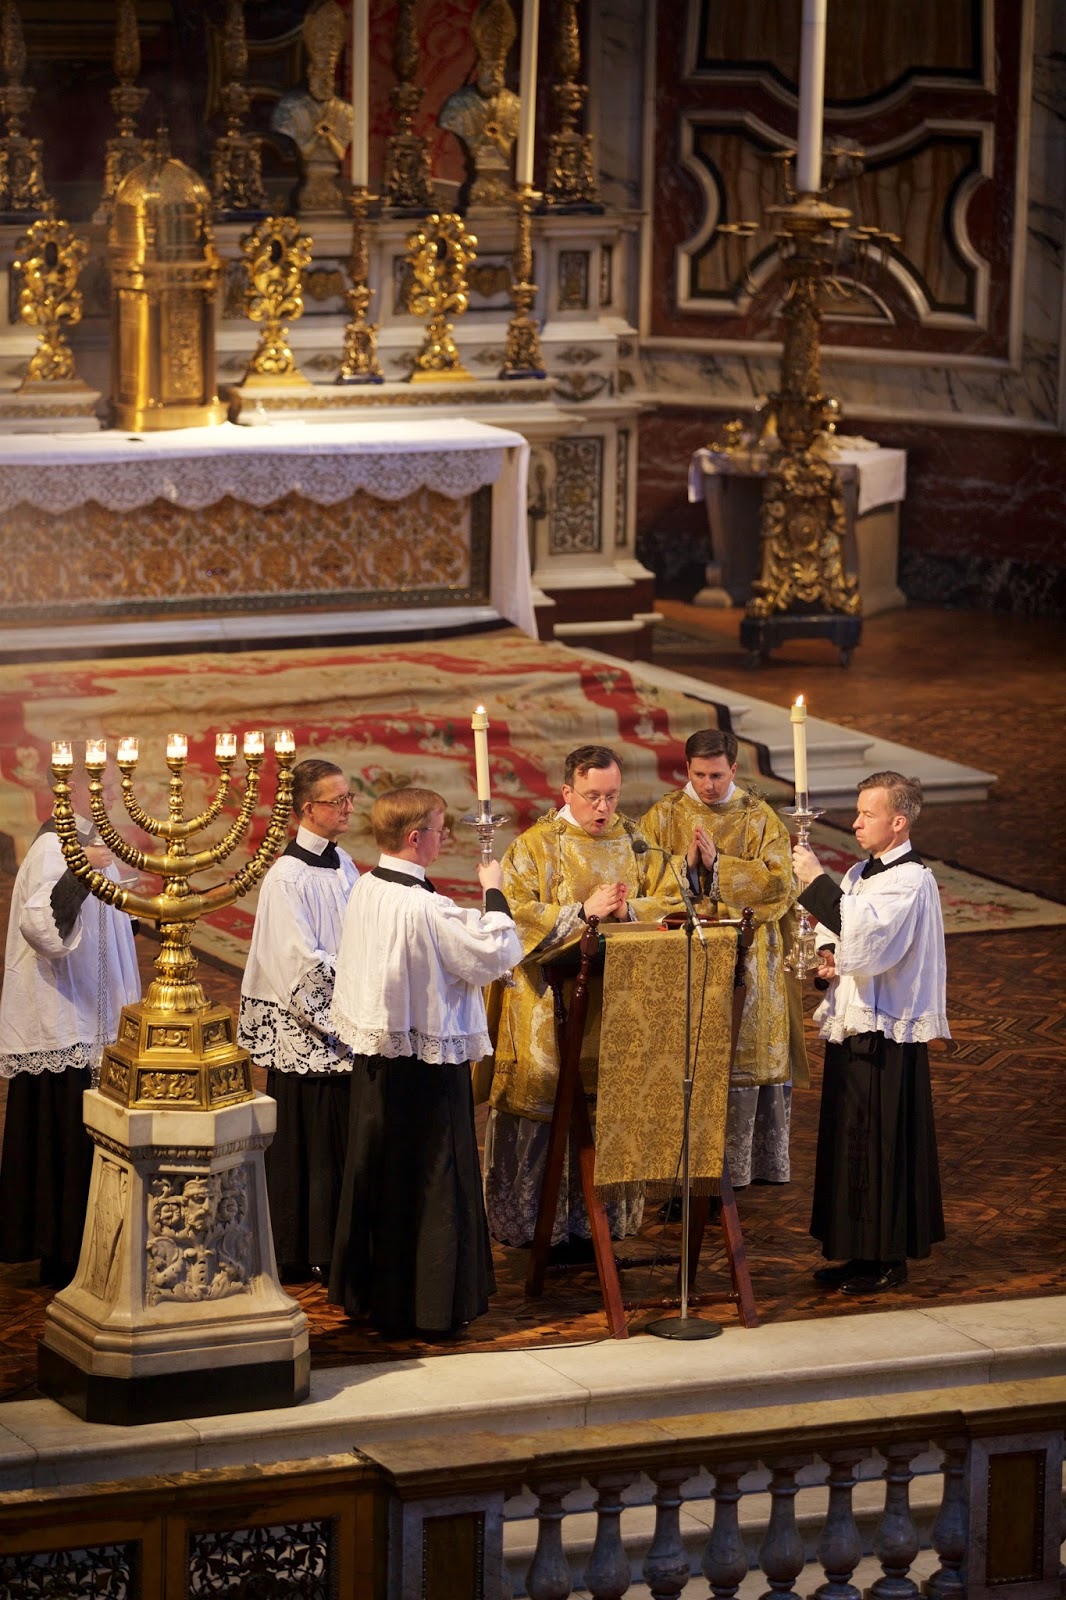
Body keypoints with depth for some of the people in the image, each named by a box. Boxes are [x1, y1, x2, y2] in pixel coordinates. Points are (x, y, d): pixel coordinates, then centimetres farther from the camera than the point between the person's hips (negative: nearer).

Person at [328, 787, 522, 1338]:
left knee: (376, 1173, 17)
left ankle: (366, 1292, 27)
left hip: (375, 1054, 8)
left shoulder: (365, 889, 1)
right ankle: (429, 1304, 7)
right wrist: (494, 894, -4)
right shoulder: (425, 907, -23)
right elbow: (496, 954, -17)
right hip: (427, 1060, -8)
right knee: (432, 1183, 2)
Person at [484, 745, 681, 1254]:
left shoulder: (635, 843, 10)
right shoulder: (535, 846, -2)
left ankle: (600, 1223, 11)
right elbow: (515, 915, -12)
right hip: (551, 1003, -3)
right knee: (546, 1107, -3)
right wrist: (583, 911, -18)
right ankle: (533, 1225, 5)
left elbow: (672, 901, 7)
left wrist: (627, 909, -12)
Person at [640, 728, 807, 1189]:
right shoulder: (664, 817, 7)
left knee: (745, 1060, 0)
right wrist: (687, 866, -16)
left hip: (748, 960, 0)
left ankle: (741, 1163, 7)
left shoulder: (759, 818, 5)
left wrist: (717, 865, -13)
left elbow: (780, 882, -6)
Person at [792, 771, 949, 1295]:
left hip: (888, 1033, -9)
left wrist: (816, 882, -27)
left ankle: (888, 1260, 5)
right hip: (852, 1025, 9)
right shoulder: (860, 873, 12)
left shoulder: (911, 880, -15)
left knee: (883, 1145, -3)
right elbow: (834, 929, 23)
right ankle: (860, 1253, 21)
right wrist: (827, 953, -1)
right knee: (849, 1142, 13)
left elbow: (868, 937, -29)